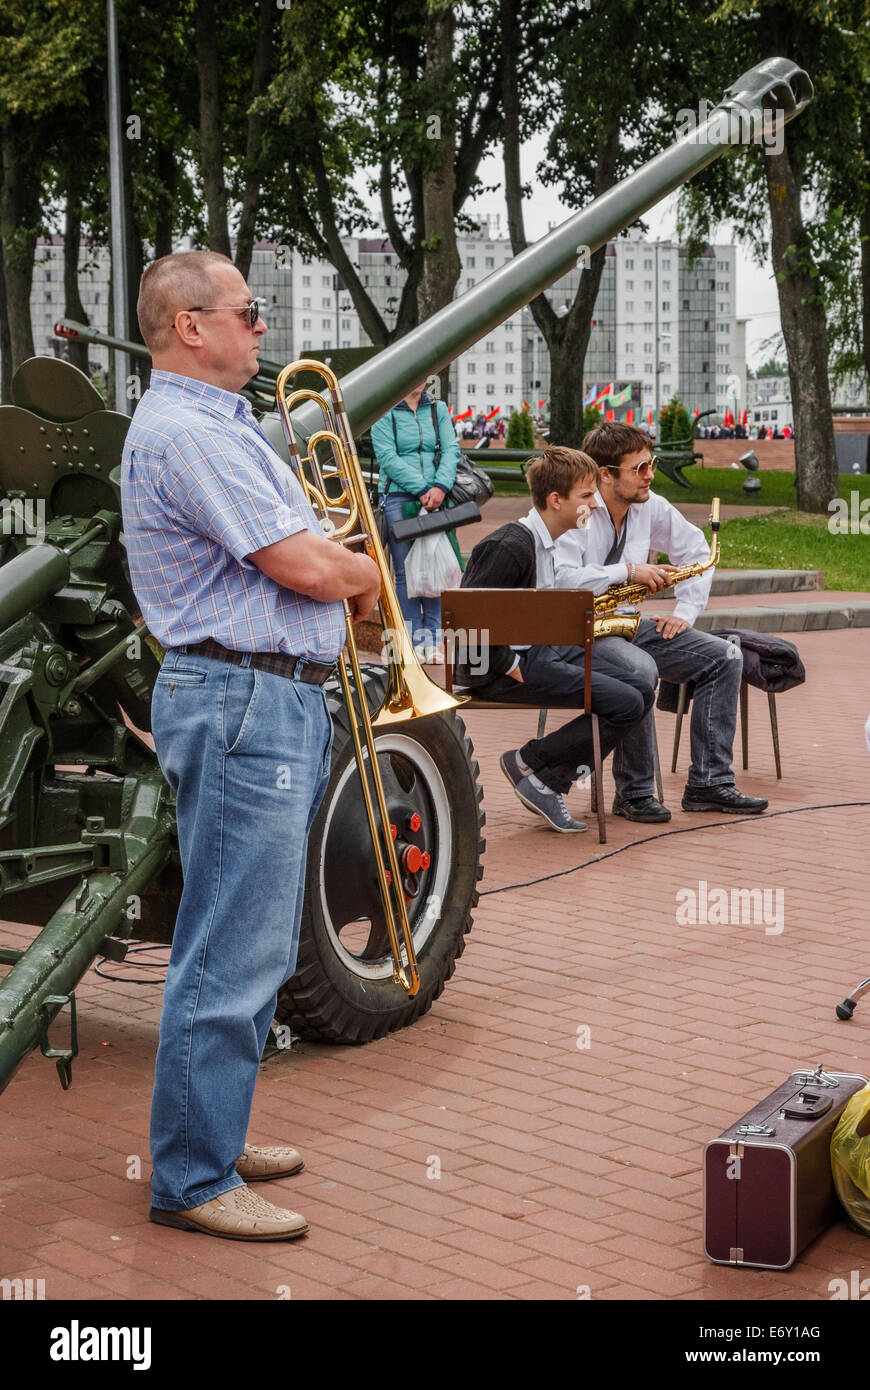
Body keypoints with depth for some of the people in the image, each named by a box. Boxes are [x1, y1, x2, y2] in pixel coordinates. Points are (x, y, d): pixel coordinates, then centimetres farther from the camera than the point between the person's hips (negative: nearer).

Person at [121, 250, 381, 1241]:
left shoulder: (215, 422, 20)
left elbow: (287, 551, 23)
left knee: (252, 949, 17)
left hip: (274, 702, 11)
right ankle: (192, 1180, 2)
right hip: (241, 700, -11)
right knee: (232, 955, -6)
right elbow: (302, 566, -19)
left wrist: (338, 569, 4)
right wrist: (366, 574, 1)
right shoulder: (185, 431, -16)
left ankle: (212, 1136, 28)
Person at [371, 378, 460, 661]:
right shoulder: (384, 411, 1)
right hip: (398, 498, -3)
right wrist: (421, 489, -15)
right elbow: (387, 457, -8)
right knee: (405, 573, -2)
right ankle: (414, 640, 4)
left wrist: (441, 486, -14)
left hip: (435, 500, 3)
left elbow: (451, 449, 3)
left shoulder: (438, 409, 13)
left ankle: (433, 640, 6)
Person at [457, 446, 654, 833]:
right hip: (496, 671, -10)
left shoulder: (546, 543, 14)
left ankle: (548, 782, -2)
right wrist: (509, 666, -20)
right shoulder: (510, 546, -18)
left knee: (643, 687, -1)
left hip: (542, 651, 10)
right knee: (625, 703, -18)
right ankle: (528, 764, -3)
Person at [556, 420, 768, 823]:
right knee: (639, 669, -37)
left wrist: (685, 612, 6)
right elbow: (560, 579, -31)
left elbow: (696, 550, 18)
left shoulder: (650, 507, 4)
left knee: (724, 658, -4)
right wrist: (628, 570, -27)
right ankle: (634, 792, -21)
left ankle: (708, 783, -5)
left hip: (624, 624, 8)